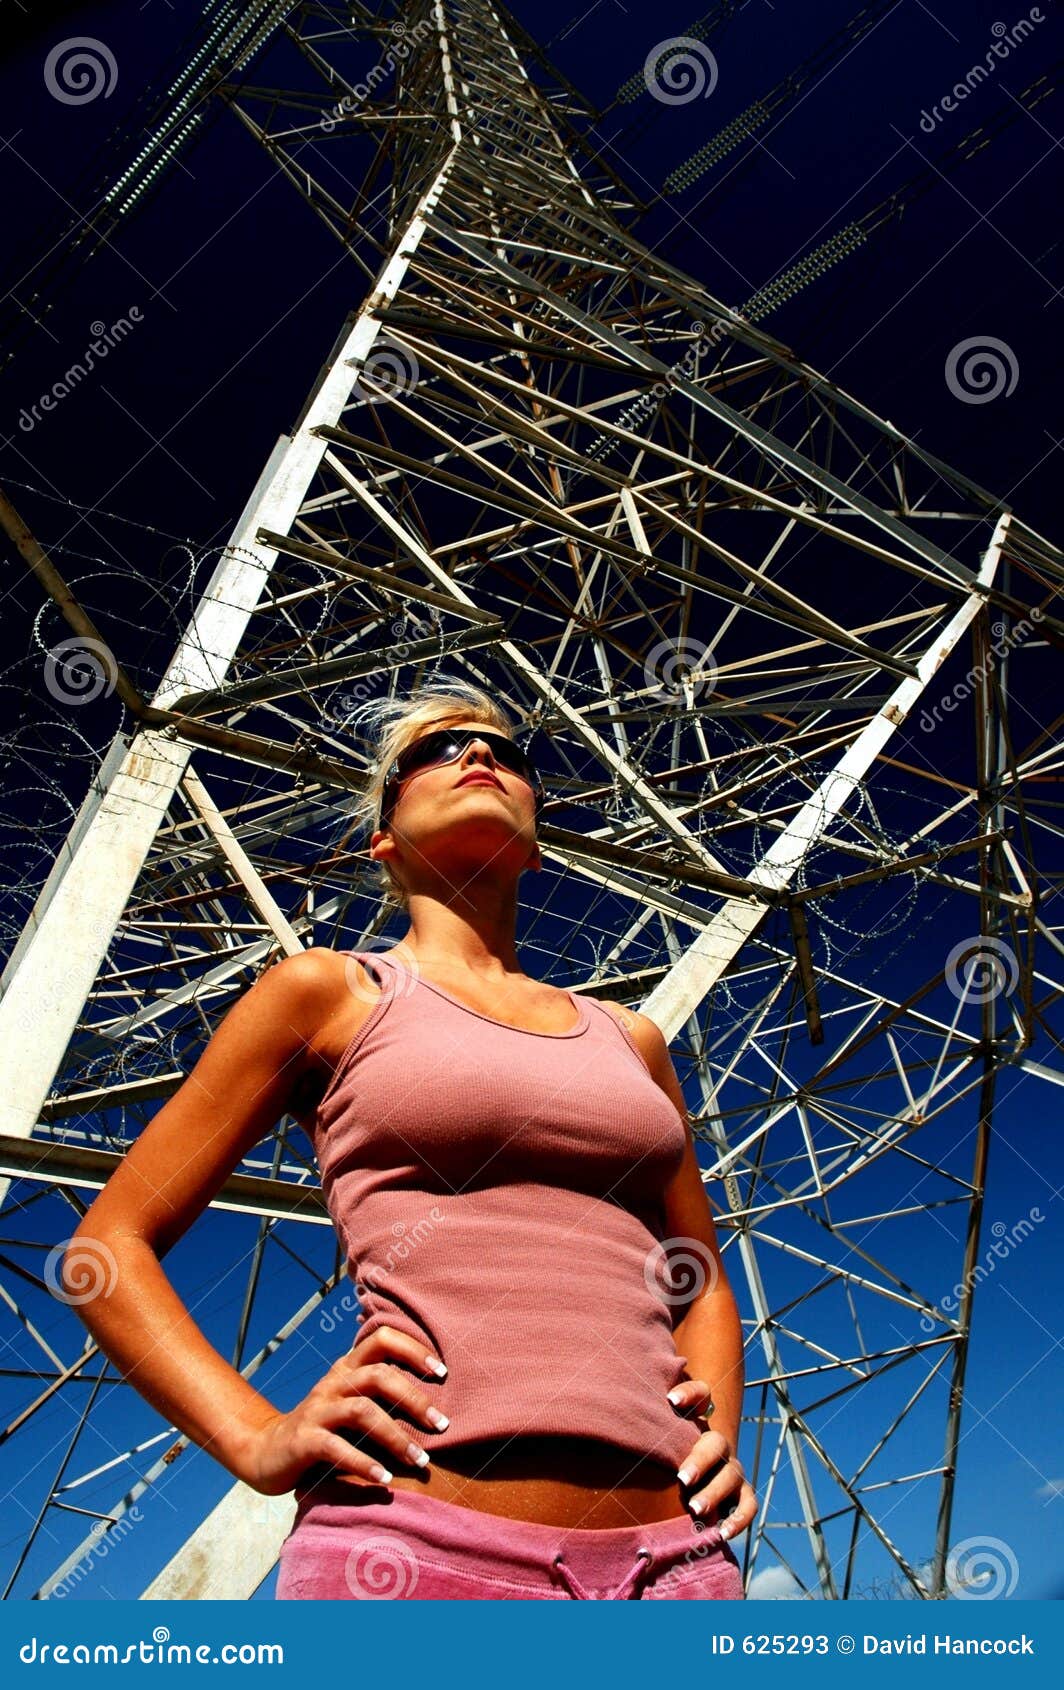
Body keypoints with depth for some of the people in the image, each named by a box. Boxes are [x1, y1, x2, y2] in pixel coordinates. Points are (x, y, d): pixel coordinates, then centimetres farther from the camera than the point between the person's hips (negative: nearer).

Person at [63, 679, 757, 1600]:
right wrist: (258, 1439, -6)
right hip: (421, 1539, -3)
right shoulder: (331, 991, 6)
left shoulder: (630, 1038, 16)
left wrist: (721, 1440, 8)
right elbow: (112, 1240, 6)